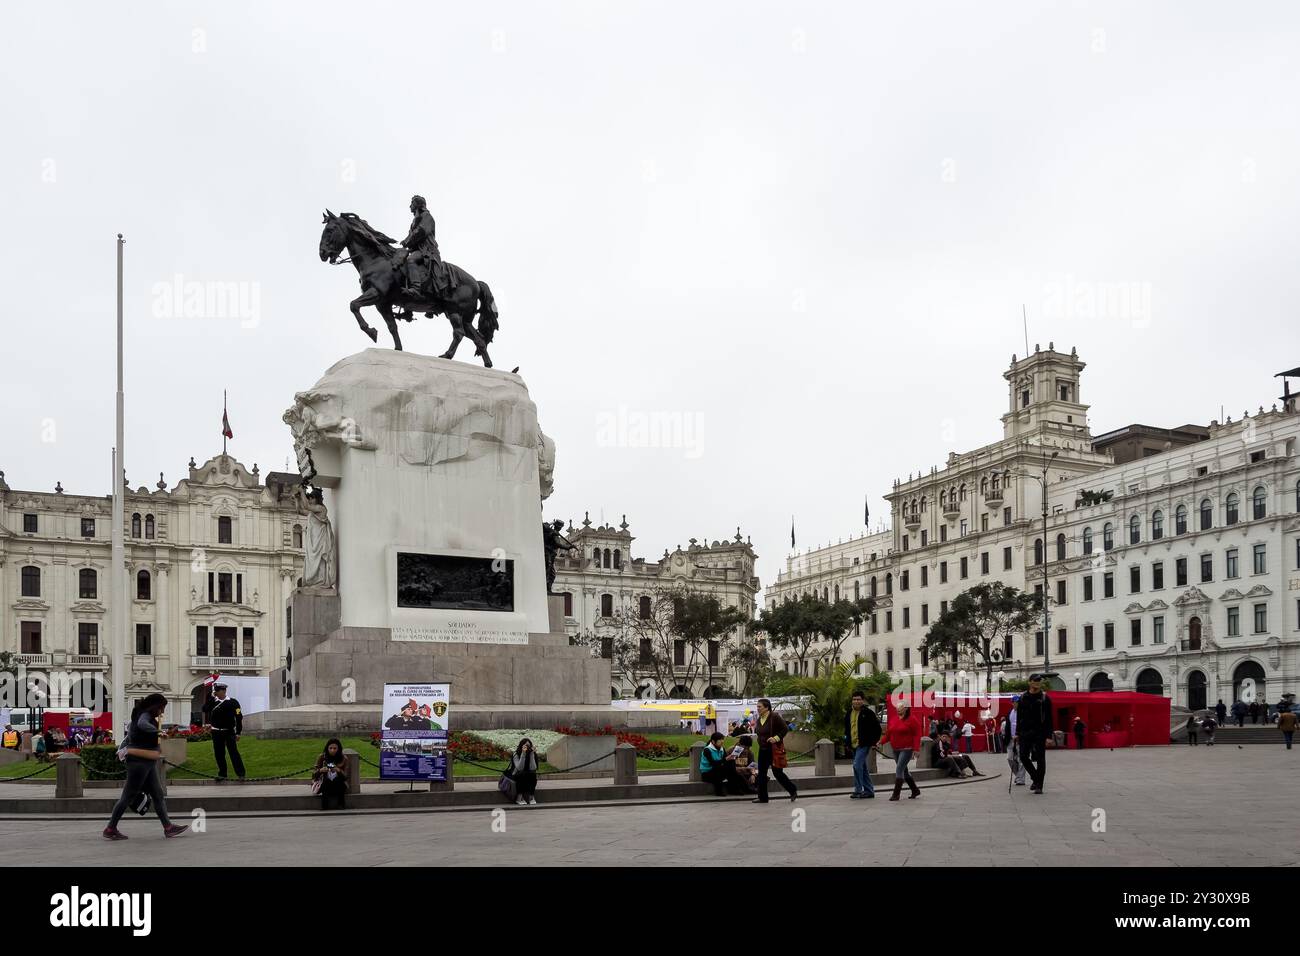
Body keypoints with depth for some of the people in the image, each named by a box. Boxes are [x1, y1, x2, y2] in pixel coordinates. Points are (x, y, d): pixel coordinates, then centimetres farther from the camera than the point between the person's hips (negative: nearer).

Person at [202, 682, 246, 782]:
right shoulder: (213, 702, 8)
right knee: (219, 754, 7)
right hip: (216, 732, 5)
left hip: (229, 732, -4)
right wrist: (211, 697, -9)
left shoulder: (232, 702, -6)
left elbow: (239, 717, -6)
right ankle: (222, 774, 18)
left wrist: (238, 733, -10)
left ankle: (240, 774, -1)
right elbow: (205, 709, -8)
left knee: (234, 753, -6)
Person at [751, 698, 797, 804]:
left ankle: (793, 790, 15)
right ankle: (762, 796, 11)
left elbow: (785, 729, -14)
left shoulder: (775, 717, -13)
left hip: (774, 750, -8)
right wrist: (754, 728, 4)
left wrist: (776, 738, -22)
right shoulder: (759, 719, 10)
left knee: (777, 773, -3)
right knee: (761, 773, 5)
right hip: (763, 750, 8)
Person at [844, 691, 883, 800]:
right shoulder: (849, 713, 12)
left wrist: (874, 742, -6)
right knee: (863, 768, 11)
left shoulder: (868, 713, -7)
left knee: (857, 765, -18)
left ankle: (858, 790, -12)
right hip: (853, 745, 7)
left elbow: (877, 728, -3)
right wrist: (847, 742, 17)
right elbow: (847, 729, 23)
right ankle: (869, 791, 18)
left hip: (864, 745, -7)